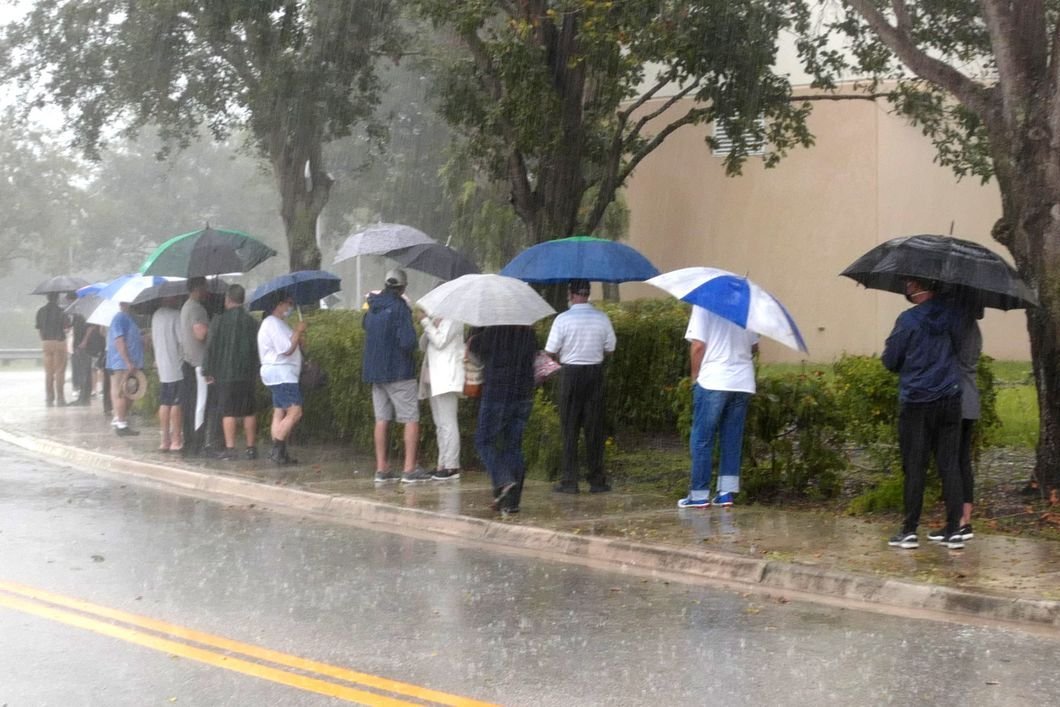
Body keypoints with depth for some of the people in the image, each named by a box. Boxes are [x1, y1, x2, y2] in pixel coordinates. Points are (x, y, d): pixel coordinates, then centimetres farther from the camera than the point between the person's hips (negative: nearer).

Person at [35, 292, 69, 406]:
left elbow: (38, 329, 7)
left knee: (48, 372, 10)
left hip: (46, 342, 4)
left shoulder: (40, 311, 5)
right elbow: (66, 328, -13)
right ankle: (60, 398, 0)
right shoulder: (61, 311, -10)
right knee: (59, 372, 1)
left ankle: (49, 398, 10)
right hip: (59, 342, -4)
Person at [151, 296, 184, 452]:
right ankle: (176, 441, -2)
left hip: (162, 367, 8)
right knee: (177, 404, -4)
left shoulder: (156, 315, 11)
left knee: (165, 404, 10)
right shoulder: (176, 315, -14)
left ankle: (165, 440, 12)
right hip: (177, 367, -8)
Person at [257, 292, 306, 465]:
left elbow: (288, 346, 20)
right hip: (280, 374, -11)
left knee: (280, 413, 7)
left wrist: (298, 336, 5)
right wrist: (297, 332, -10)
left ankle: (278, 453, 7)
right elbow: (287, 349, -20)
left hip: (283, 375, 11)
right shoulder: (273, 324, -14)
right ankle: (277, 450, -15)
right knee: (295, 412, -15)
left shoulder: (278, 323, 19)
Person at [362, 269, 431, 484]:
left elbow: (365, 326, 25)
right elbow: (408, 341, -22)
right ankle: (410, 469, -6)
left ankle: (381, 468, 10)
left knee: (382, 420, 9)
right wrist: (411, 350, -1)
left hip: (375, 371, 7)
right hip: (399, 371, -7)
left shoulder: (373, 307, 7)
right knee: (412, 419, -1)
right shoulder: (400, 307, -15)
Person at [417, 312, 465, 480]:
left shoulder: (453, 320, -6)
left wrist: (426, 323, -10)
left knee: (447, 422, -10)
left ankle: (451, 466, -11)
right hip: (433, 377, 9)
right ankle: (443, 464, 13)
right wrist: (426, 324, 0)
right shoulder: (434, 319, 18)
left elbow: (440, 342, -16)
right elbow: (423, 346, 15)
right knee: (440, 424, 10)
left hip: (446, 377, -9)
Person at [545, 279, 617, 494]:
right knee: (594, 428, 7)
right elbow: (610, 349, 4)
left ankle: (569, 481, 3)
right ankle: (597, 480, 9)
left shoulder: (563, 319, -11)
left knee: (570, 429, 4)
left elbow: (551, 351, -9)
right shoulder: (602, 318, -2)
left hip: (570, 373, -2)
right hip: (595, 372, 2)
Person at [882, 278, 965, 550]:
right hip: (949, 400, 3)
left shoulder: (908, 320, -11)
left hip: (916, 403, -3)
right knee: (949, 465, 6)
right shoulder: (952, 314, 0)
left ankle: (909, 531, 5)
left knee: (914, 468, 2)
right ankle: (954, 531, 5)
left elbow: (890, 361, -4)